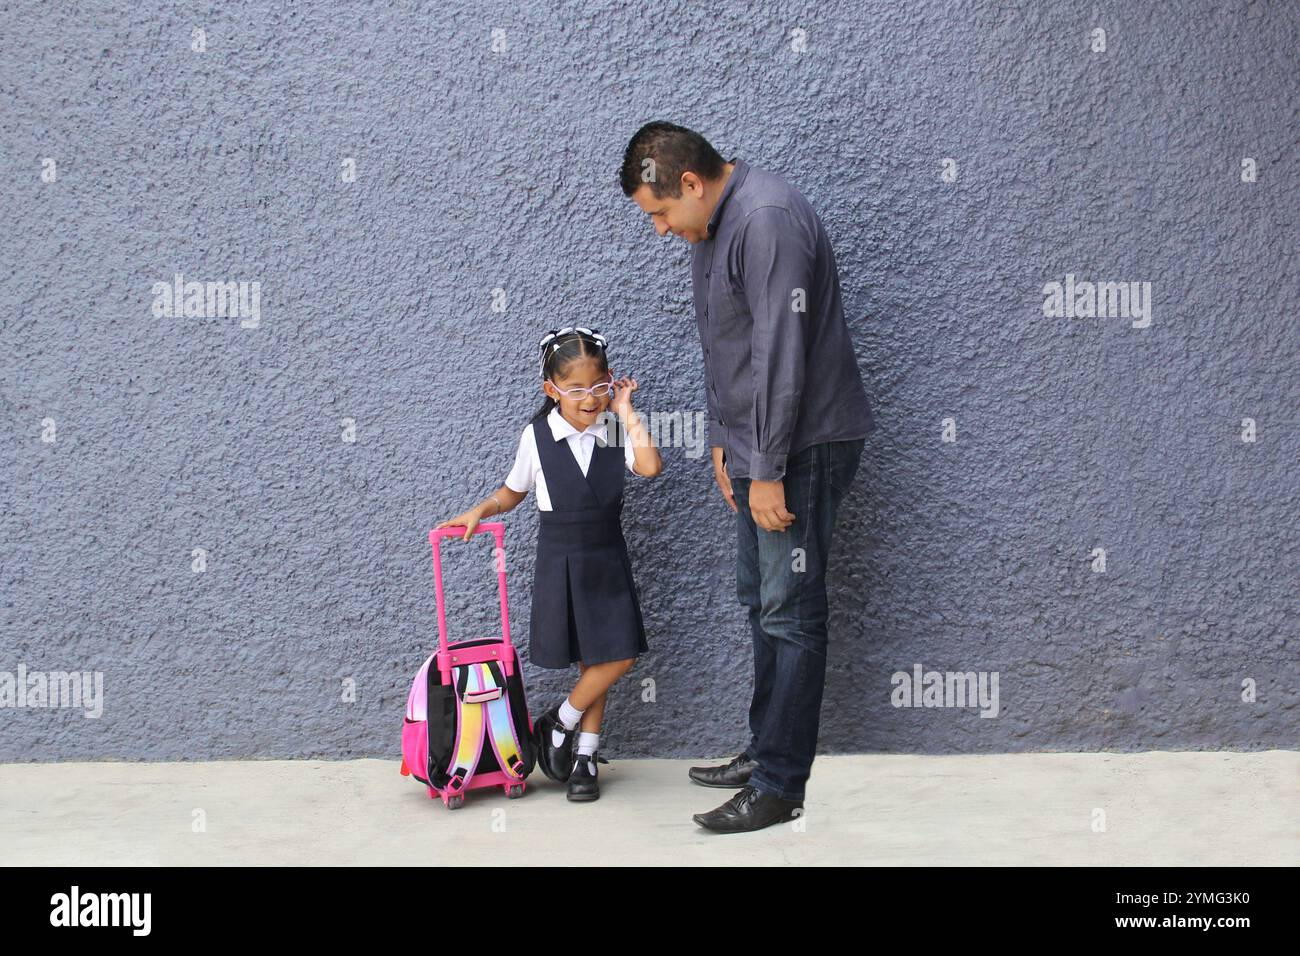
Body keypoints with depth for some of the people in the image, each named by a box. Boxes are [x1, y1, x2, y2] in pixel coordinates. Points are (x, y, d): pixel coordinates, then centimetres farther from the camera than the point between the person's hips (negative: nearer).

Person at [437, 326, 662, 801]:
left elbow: (650, 466, -21)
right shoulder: (537, 436, -3)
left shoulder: (614, 429, -2)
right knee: (597, 660, 1)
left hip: (607, 557, 2)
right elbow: (513, 490, 11)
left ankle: (584, 754, 16)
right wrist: (480, 511, -4)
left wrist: (627, 413, -14)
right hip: (560, 559, -2)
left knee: (615, 655, 0)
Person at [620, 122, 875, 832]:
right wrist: (723, 442, 16)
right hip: (755, 444, 10)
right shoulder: (710, 227, 11)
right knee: (760, 600, 16)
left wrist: (768, 472, -23)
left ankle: (779, 787, 3)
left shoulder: (767, 220, -22)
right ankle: (764, 752, 29)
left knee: (790, 613, -4)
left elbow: (780, 354, -25)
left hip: (803, 446, -10)